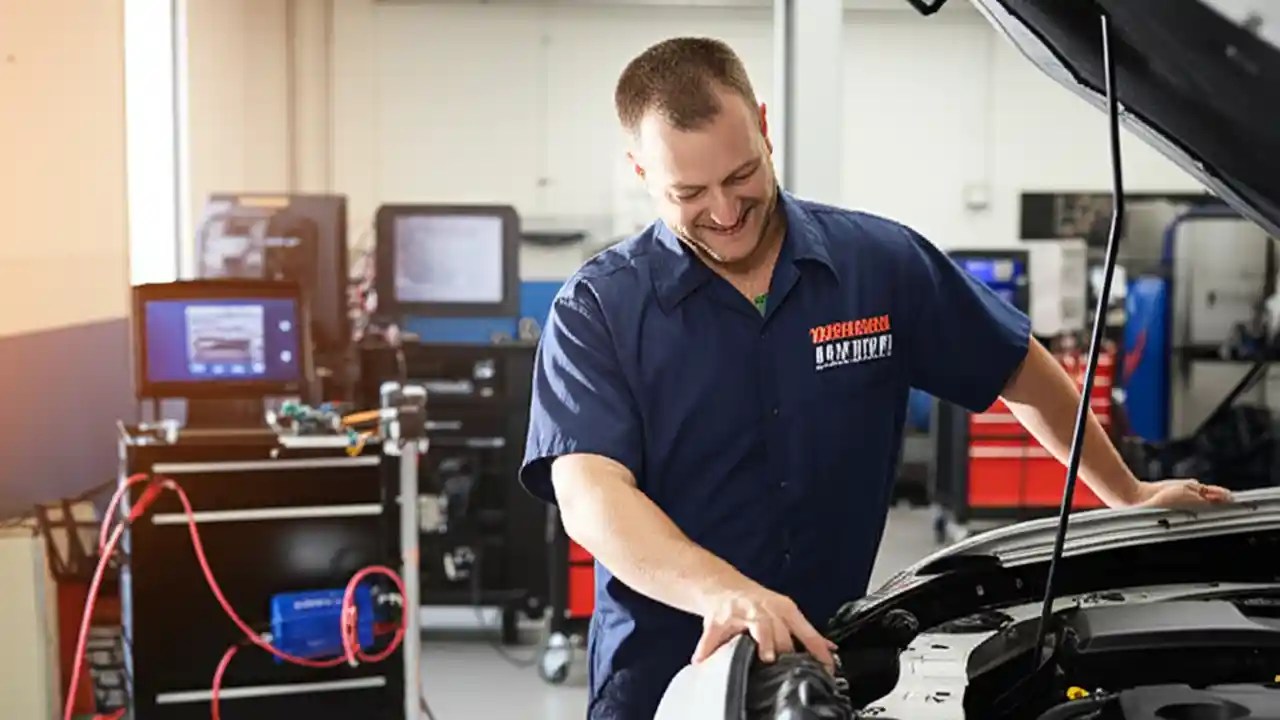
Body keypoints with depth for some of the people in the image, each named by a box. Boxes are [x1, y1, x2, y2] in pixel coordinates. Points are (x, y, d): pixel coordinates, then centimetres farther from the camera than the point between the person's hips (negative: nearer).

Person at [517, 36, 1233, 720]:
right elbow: (590, 496, -23)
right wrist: (723, 593, -39)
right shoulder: (597, 310, -10)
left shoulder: (883, 262, -1)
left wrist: (1128, 497, 17)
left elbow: (1021, 368, 13)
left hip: (831, 660, 3)